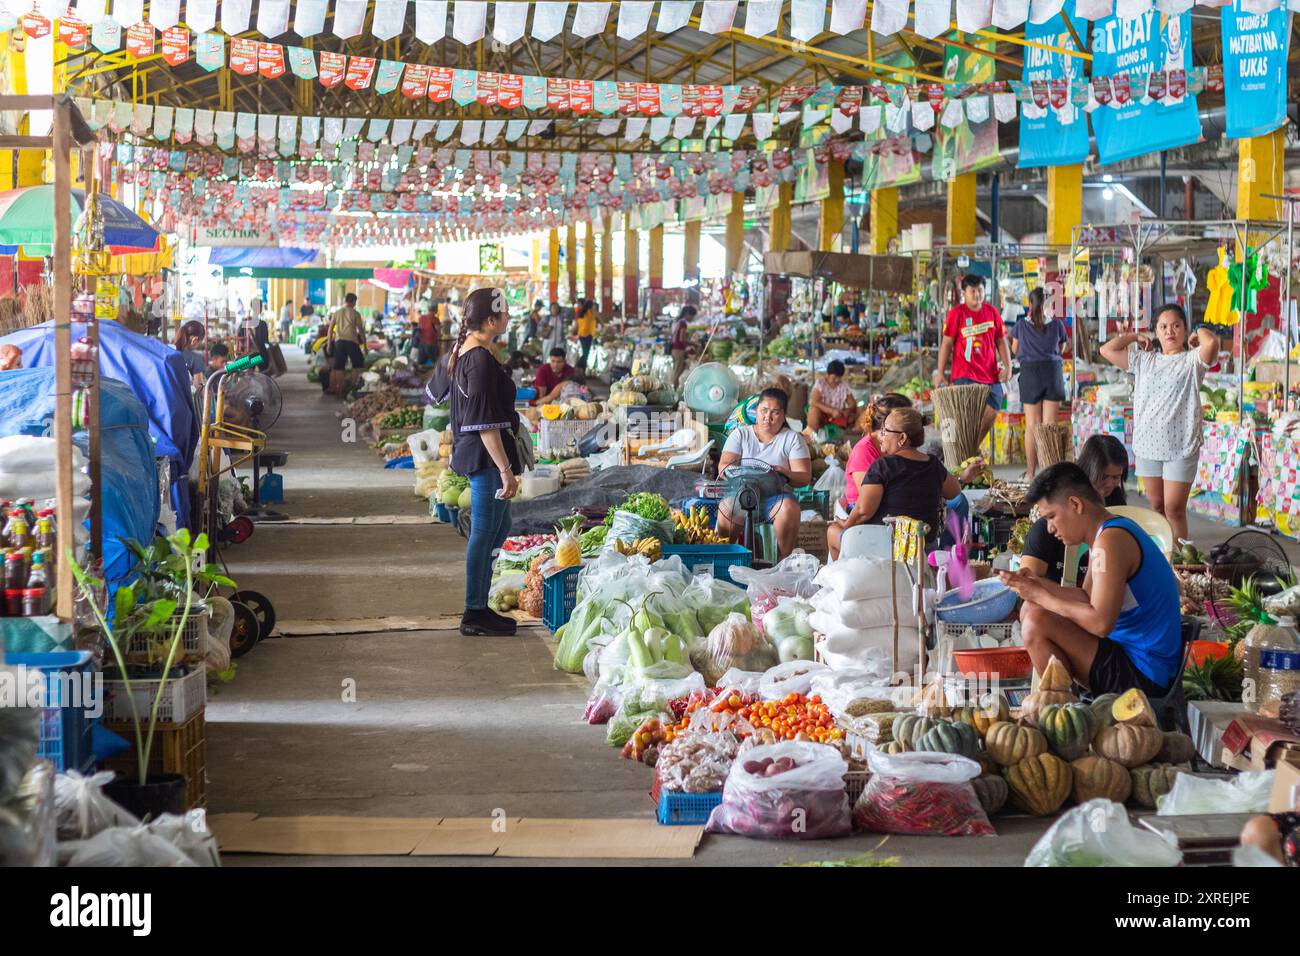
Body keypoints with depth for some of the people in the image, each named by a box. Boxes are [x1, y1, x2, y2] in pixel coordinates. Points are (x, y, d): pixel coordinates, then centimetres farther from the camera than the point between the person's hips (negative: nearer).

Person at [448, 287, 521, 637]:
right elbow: (486, 424, -22)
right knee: (484, 533, -3)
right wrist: (506, 470, -21)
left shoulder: (461, 353, 12)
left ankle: (479, 607, 23)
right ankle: (474, 615, 4)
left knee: (498, 529, 18)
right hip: (486, 457, -10)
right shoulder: (482, 361, -19)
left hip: (471, 452, 10)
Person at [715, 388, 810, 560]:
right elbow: (723, 466, 3)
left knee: (788, 508, -36)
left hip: (776, 494, 0)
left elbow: (804, 476, 1)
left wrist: (787, 475, -23)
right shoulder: (740, 435, 14)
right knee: (726, 508, -35)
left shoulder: (792, 438, 10)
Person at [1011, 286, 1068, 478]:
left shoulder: (1022, 324, 0)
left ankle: (1031, 472, 6)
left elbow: (1015, 349, 14)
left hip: (1030, 371, 0)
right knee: (1050, 424, 2)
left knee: (1032, 425, 5)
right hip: (1052, 370, 0)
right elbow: (1060, 348, 13)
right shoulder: (1056, 324, 0)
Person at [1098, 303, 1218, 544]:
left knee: (1174, 509, -6)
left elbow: (1212, 343, -23)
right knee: (1156, 506, 10)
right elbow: (1107, 350, 11)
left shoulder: (1192, 360, -1)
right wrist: (1135, 336, 14)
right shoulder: (1144, 360, 13)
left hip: (1181, 447, -5)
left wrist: (1199, 332, -2)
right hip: (1148, 444, 5)